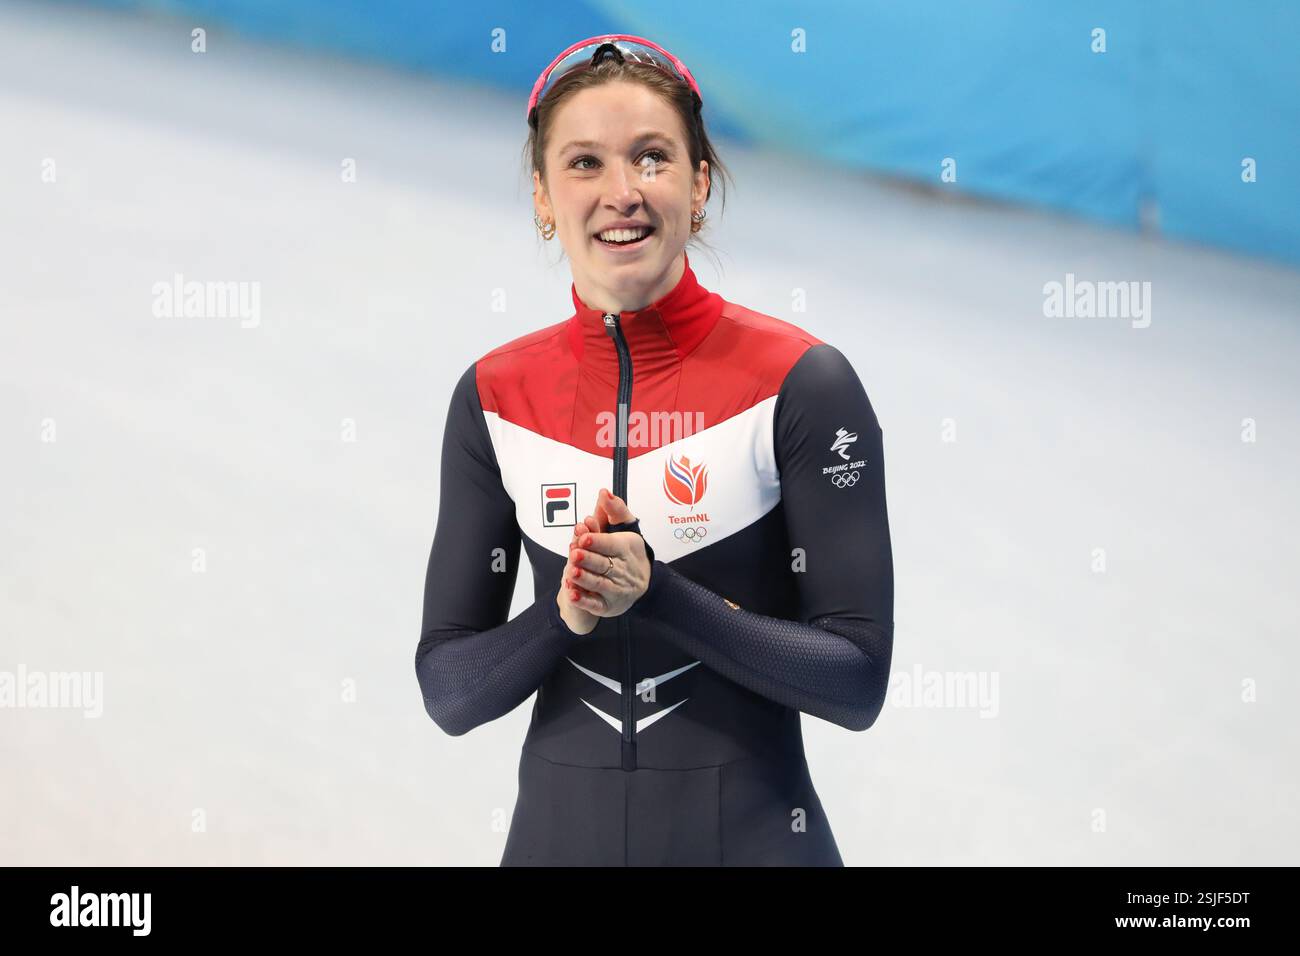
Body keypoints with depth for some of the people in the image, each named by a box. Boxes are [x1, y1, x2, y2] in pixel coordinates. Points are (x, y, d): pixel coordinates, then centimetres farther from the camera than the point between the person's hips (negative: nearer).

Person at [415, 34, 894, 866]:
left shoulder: (803, 383, -11)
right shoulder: (495, 396, -2)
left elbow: (859, 681, -12)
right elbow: (449, 690, -1)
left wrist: (657, 594, -22)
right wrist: (567, 614, -18)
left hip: (750, 831, -2)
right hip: (558, 830, 3)